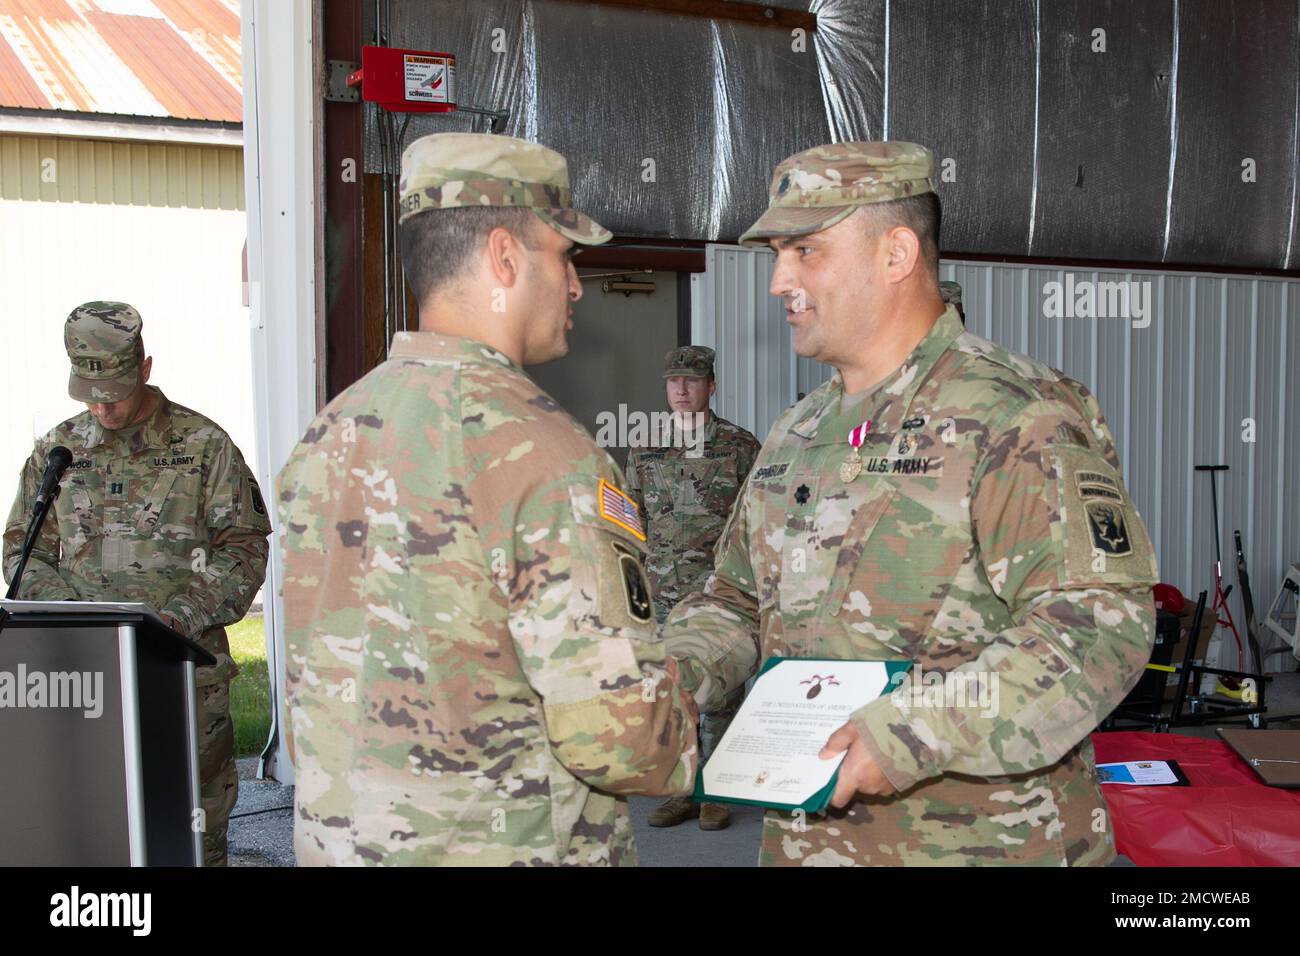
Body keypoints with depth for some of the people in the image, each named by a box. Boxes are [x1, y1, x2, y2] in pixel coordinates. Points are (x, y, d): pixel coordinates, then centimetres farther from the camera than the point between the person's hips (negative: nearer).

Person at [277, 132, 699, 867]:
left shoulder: (325, 437, 1)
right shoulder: (540, 451, -23)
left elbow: (311, 679, 8)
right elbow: (617, 736, -24)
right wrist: (696, 745, -4)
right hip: (504, 845, -7)